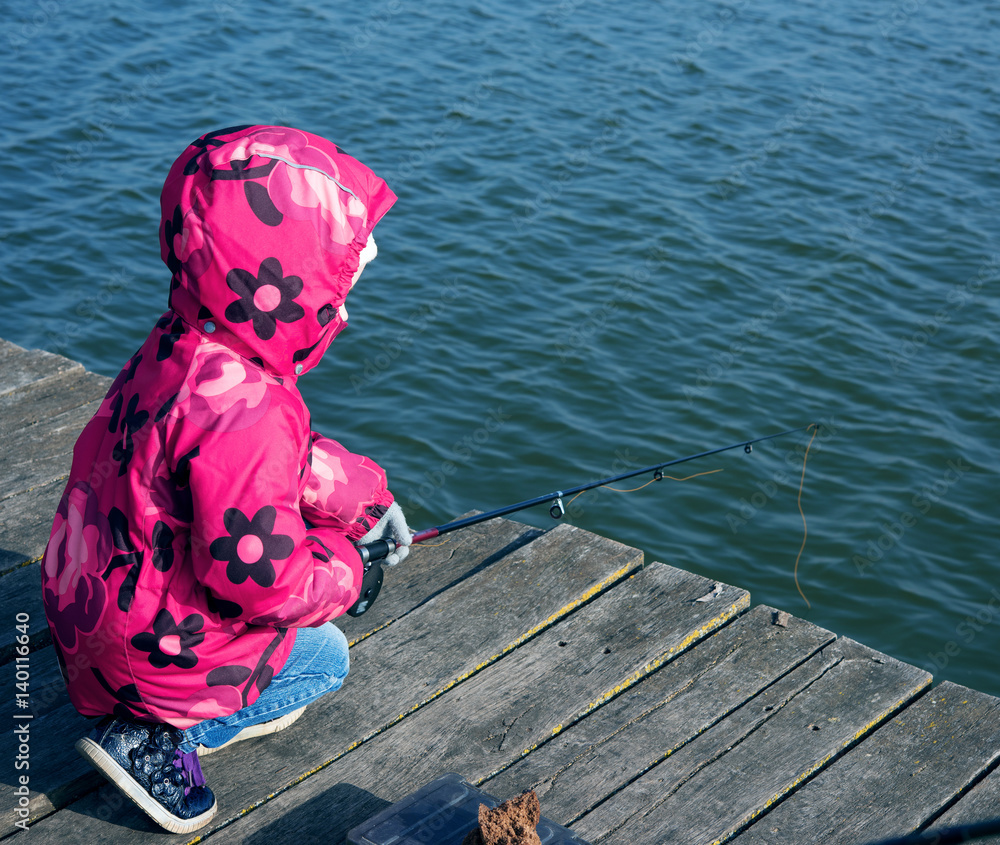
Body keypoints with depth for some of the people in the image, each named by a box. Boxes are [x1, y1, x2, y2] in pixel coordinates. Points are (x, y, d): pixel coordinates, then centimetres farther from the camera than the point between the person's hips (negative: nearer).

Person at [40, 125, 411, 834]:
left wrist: (363, 497, 8)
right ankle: (157, 736, 3)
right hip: (152, 648, -8)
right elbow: (264, 578, -30)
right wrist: (341, 565, -11)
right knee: (324, 657, 14)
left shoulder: (181, 349, -3)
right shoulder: (243, 410, -34)